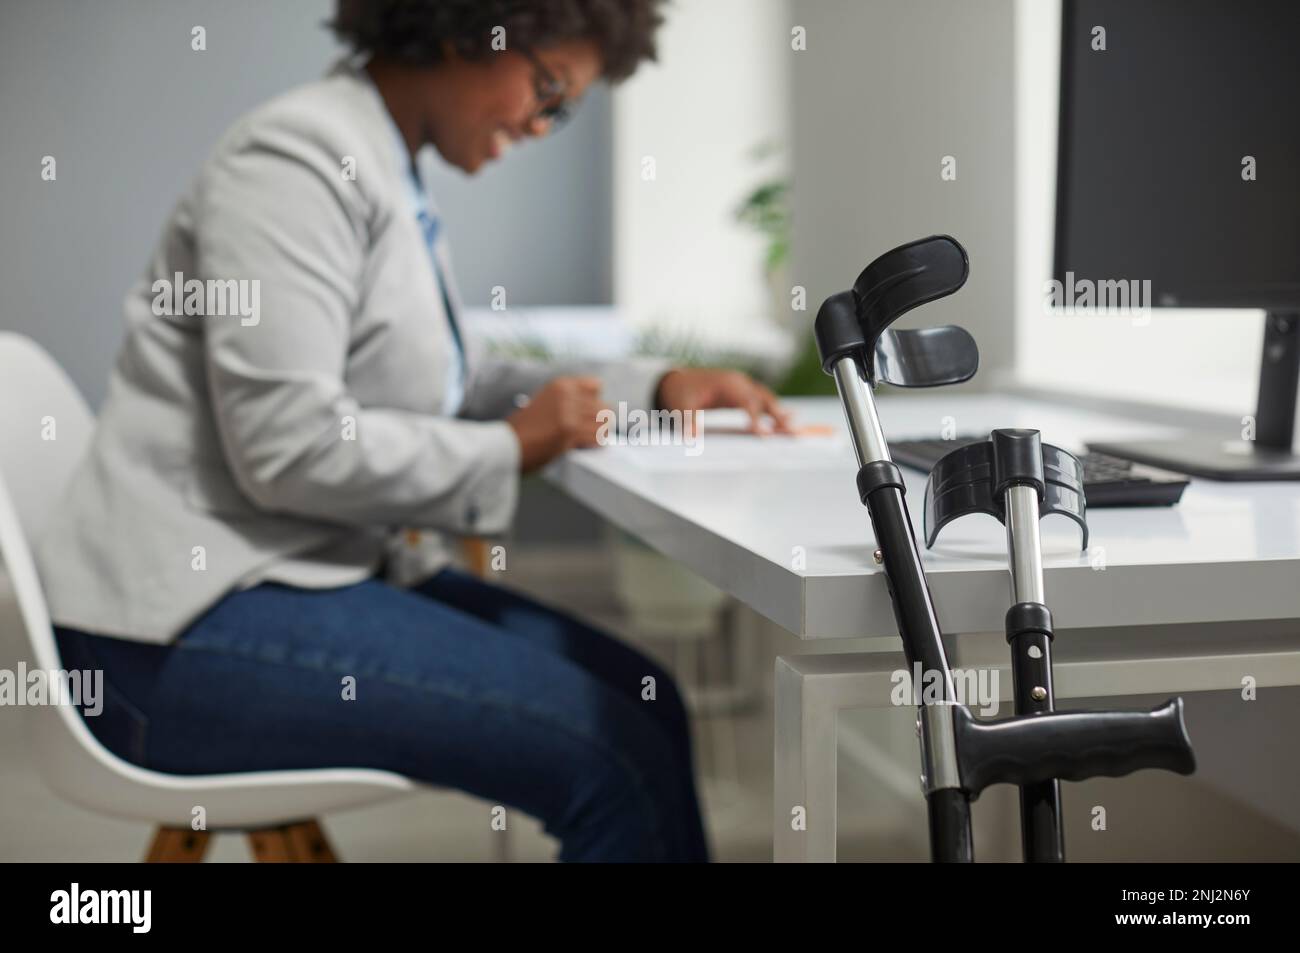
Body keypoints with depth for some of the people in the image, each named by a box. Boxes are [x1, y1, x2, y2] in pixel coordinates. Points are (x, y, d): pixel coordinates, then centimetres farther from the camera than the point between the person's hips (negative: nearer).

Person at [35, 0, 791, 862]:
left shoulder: (392, 178, 14)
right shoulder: (297, 161, -15)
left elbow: (441, 386, 22)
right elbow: (290, 445, -24)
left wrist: (653, 387, 11)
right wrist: (514, 448, -11)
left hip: (326, 565, 10)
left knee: (642, 699, 2)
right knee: (610, 755, -18)